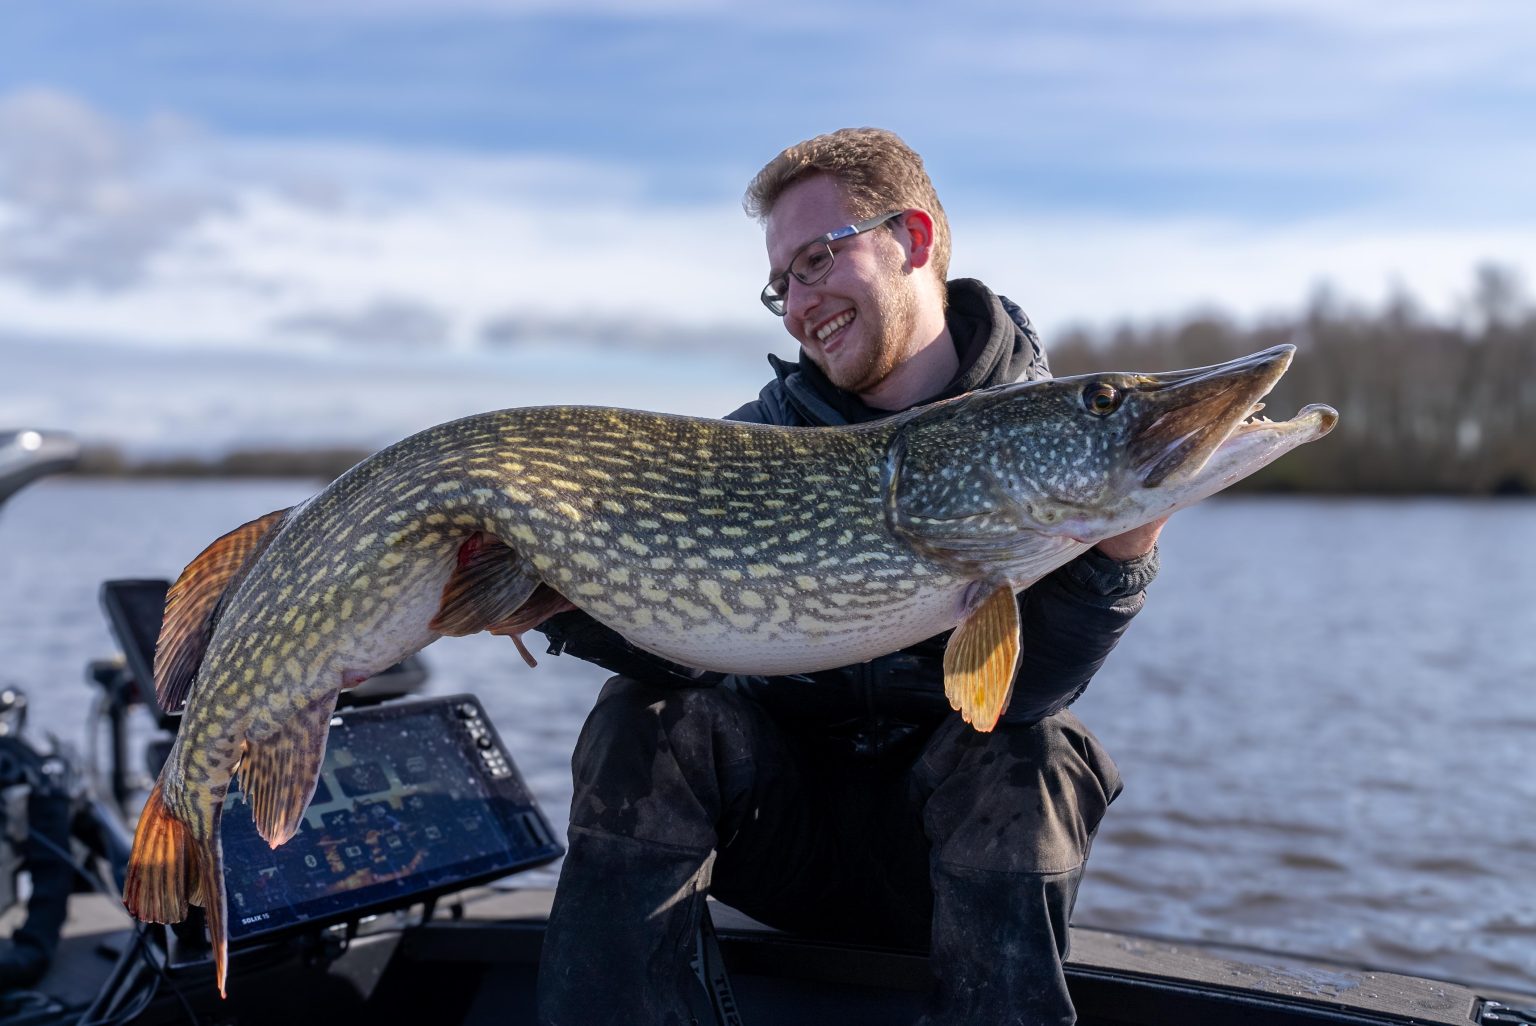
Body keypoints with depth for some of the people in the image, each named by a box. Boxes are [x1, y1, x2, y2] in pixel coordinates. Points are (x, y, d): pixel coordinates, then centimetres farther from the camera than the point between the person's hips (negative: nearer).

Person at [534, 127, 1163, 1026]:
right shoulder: (768, 432, -2)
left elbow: (1020, 687, -24)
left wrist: (1119, 556, -42)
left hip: (959, 832, -2)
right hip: (777, 816, 2)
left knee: (1029, 755, -32)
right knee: (654, 715, -23)